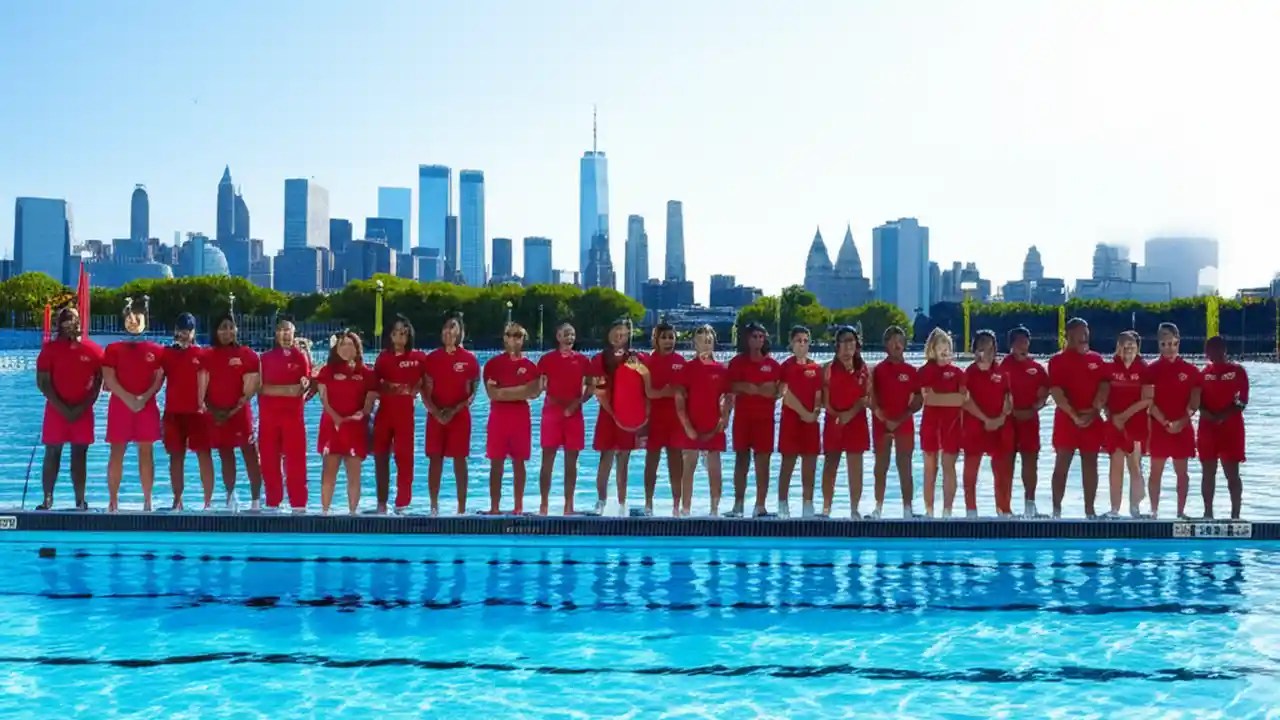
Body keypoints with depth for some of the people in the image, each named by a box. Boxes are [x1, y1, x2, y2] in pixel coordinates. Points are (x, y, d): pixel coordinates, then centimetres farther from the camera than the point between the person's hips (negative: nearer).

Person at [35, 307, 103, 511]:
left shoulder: (93, 350, 2)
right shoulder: (50, 349, 0)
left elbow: (98, 383, 2)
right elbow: (43, 382, -4)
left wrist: (82, 407, -10)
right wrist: (62, 408, -12)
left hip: (83, 411, 1)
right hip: (56, 409, -1)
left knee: (79, 455, 4)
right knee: (52, 453, 1)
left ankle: (80, 500, 6)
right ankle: (47, 499, 5)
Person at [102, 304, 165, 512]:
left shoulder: (156, 351, 8)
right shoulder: (113, 349, 6)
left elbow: (159, 380, 3)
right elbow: (109, 379, -3)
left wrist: (144, 398, -13)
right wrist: (128, 398, -15)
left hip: (147, 406, 1)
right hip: (119, 405, -1)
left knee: (146, 452, 2)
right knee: (117, 452, -1)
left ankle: (147, 500, 5)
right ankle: (112, 501, 1)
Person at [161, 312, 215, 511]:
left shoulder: (202, 354, 4)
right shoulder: (166, 353, 10)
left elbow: (203, 380, -2)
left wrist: (202, 403, -12)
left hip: (197, 411, -3)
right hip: (173, 412, 3)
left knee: (203, 454, -5)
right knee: (176, 456, 8)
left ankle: (208, 500, -4)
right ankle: (177, 500, 15)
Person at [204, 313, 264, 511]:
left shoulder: (247, 355, -1)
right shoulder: (208, 356, 8)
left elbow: (250, 389, -5)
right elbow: (203, 387, 6)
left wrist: (234, 410, -13)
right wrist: (212, 409, -8)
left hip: (240, 412, -3)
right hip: (217, 414, 3)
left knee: (250, 455, -5)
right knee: (225, 457, 10)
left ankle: (256, 500, -4)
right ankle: (230, 499, 18)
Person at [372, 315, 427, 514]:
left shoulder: (418, 357, 2)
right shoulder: (383, 357, 9)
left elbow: (425, 384, 7)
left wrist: (412, 391, -4)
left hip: (405, 411, -3)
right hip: (384, 410, 3)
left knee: (404, 455, -4)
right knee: (380, 456, 5)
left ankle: (402, 503, 2)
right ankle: (381, 503, 14)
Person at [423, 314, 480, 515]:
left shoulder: (469, 359, 0)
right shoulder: (432, 358, 5)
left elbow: (472, 393, -2)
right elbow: (425, 391, 2)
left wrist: (454, 410, -15)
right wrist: (435, 411, -14)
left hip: (460, 415, -1)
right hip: (435, 415, 2)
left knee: (459, 460, 0)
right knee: (435, 459, 1)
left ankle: (462, 508, 3)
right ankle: (434, 506, 7)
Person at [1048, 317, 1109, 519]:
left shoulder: (1096, 359, 11)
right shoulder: (1058, 360, -3)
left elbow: (1104, 386, 4)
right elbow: (1056, 391, -12)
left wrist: (1094, 410, -10)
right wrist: (1074, 415, -17)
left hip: (1092, 420, 4)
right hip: (1066, 419, -4)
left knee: (1090, 465, 7)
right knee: (1062, 465, -3)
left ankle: (1089, 510, 14)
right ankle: (1056, 510, 0)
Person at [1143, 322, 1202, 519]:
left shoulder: (1190, 370, 3)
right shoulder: (1152, 370, 0)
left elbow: (1195, 402, 1)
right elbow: (1148, 401, -6)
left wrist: (1181, 422, -13)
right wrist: (1166, 423, -14)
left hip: (1183, 428, 1)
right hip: (1158, 427, -1)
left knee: (1182, 472, 6)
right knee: (1156, 471, 1)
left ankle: (1181, 512, 13)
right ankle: (1154, 511, 7)